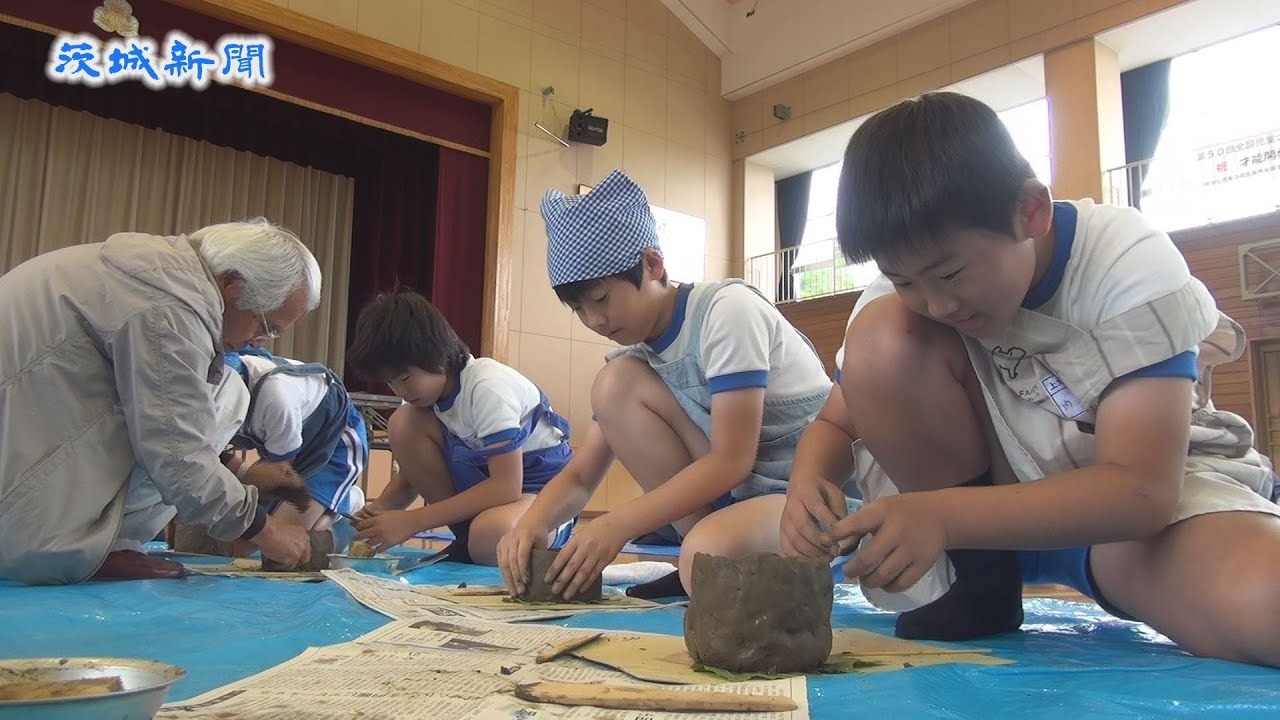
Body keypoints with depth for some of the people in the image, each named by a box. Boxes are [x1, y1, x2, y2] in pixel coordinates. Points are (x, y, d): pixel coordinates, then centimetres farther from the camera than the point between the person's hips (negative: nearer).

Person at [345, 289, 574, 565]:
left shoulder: (487, 387, -25)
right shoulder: (421, 387, -2)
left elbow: (507, 486, -29)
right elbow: (413, 471, 7)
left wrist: (413, 521, -30)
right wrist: (380, 508, -16)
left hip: (542, 489, -7)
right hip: (484, 486, 8)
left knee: (491, 533, -42)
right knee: (403, 423, -13)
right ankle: (466, 541, -5)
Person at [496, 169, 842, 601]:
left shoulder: (726, 309, -17)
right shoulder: (638, 354, 4)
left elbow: (732, 459, -23)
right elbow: (580, 476, 3)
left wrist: (617, 525, -28)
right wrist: (534, 520, -20)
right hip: (738, 488, 7)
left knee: (709, 556, -39)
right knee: (615, 384, -11)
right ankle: (706, 562, -5)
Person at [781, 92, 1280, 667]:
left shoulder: (1129, 263, -21)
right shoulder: (907, 285, -11)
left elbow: (1141, 489, -28)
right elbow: (836, 422, -3)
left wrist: (943, 516, -42)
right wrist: (808, 483, -28)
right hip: (993, 491, 6)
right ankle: (974, 577, -10)